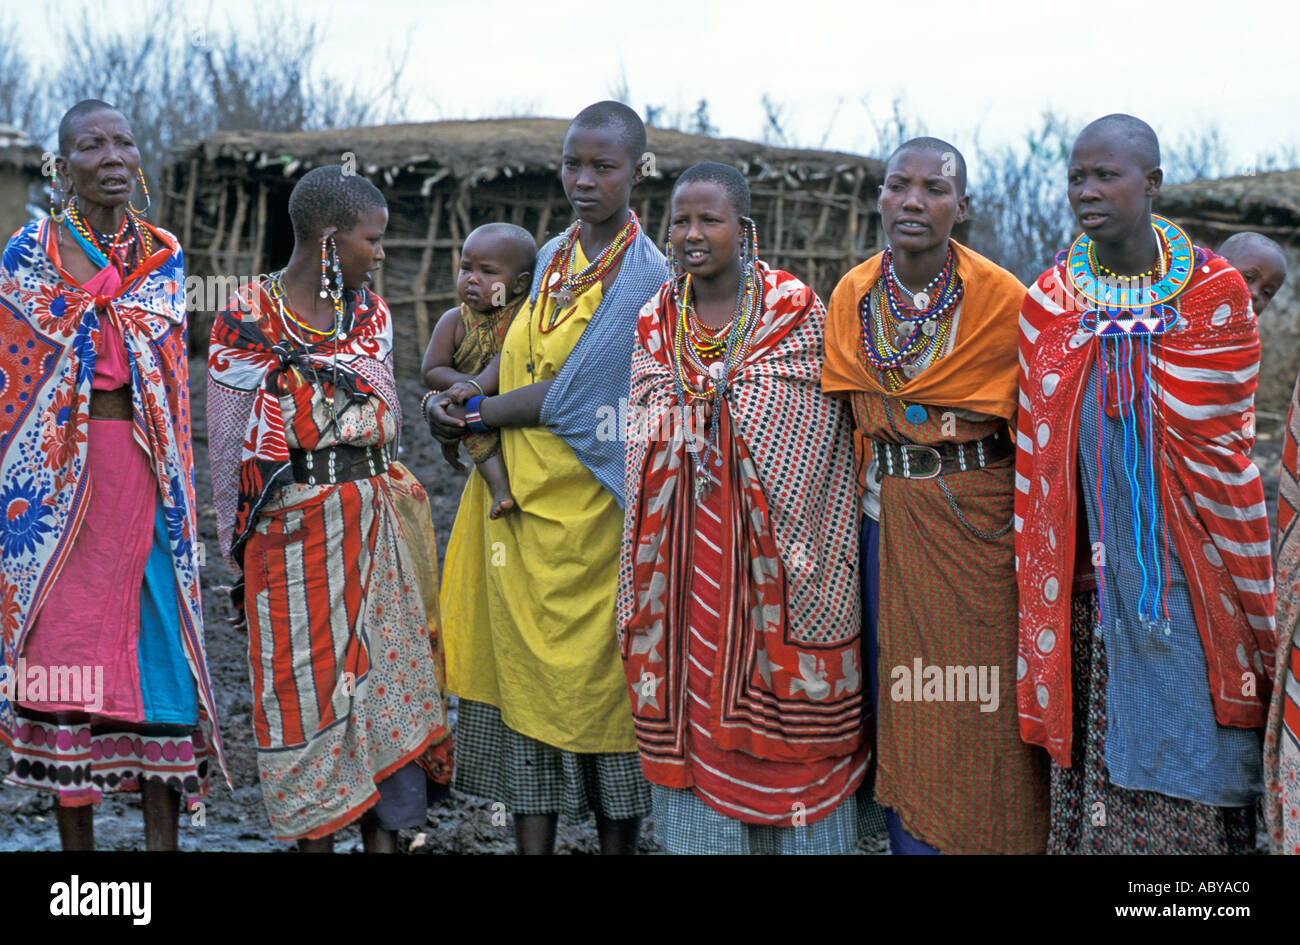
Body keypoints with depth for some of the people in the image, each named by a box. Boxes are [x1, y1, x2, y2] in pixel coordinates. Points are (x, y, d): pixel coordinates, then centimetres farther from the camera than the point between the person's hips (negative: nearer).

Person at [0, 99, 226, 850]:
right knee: (63, 640, 0)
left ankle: (163, 835, 9)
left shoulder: (166, 257, 10)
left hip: (147, 475, 2)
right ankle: (76, 838, 11)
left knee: (160, 641, 0)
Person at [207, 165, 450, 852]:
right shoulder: (246, 322, -6)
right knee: (307, 686, 3)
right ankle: (317, 834, 17)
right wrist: (238, 556, 0)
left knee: (388, 677, 6)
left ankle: (385, 831, 17)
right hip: (293, 530, -4)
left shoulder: (372, 313, 8)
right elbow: (227, 449, -2)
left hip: (377, 527, 4)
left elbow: (384, 422, 5)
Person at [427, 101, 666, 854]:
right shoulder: (554, 257, 12)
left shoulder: (645, 273, -12)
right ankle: (533, 844, 16)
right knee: (524, 681, 7)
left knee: (597, 684, 2)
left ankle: (619, 840, 15)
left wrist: (475, 415, -5)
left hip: (587, 510, -6)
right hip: (519, 502, 7)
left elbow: (569, 398, -16)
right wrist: (457, 396, -1)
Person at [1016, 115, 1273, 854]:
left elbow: (1224, 445, 2)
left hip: (1189, 564, -2)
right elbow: (1040, 458, 8)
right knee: (1097, 754, 5)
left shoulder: (1215, 292, -1)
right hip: (1092, 570, 2)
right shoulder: (1048, 302, 5)